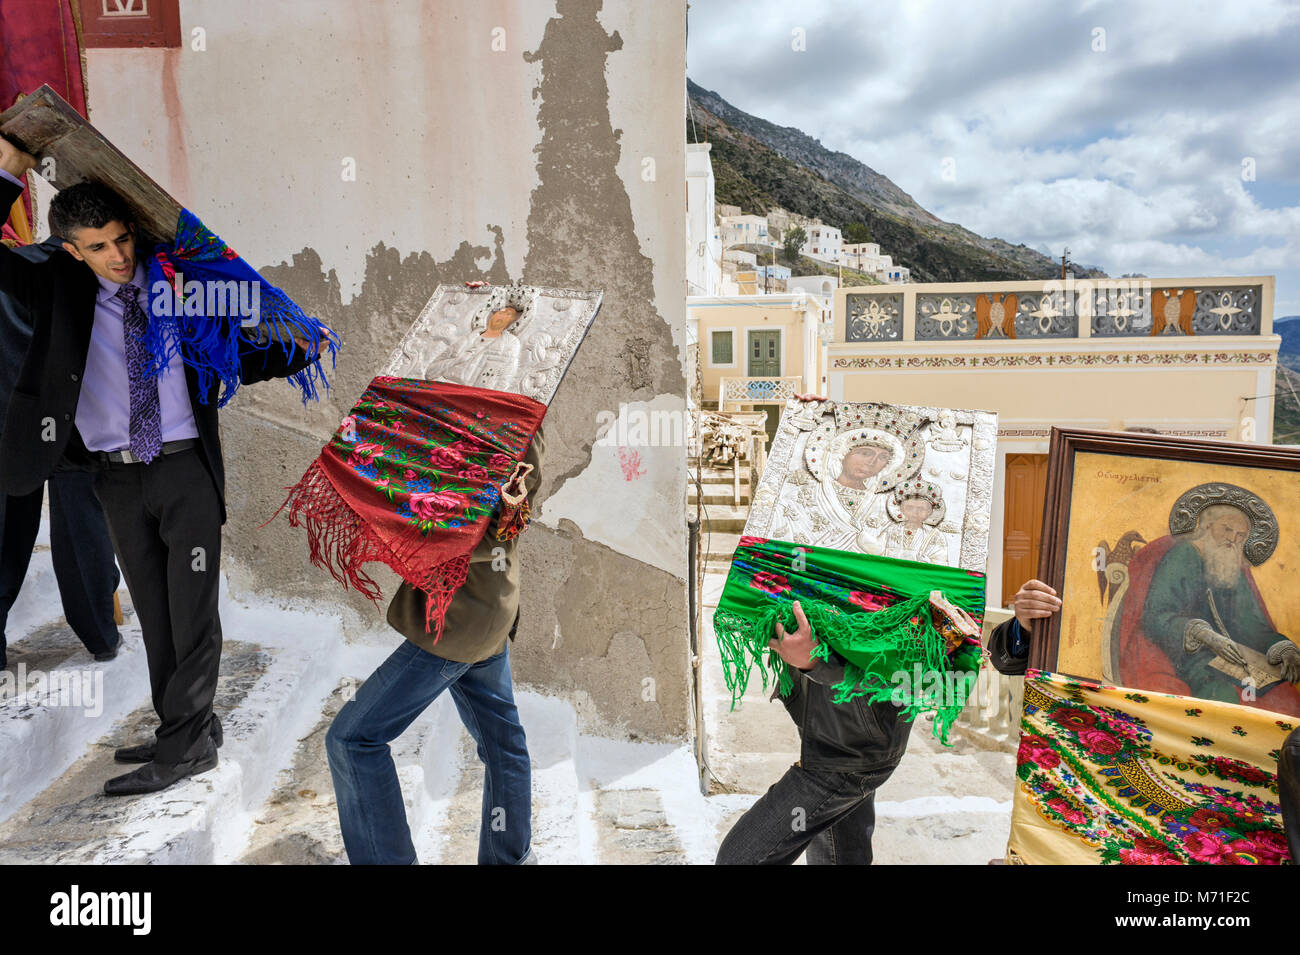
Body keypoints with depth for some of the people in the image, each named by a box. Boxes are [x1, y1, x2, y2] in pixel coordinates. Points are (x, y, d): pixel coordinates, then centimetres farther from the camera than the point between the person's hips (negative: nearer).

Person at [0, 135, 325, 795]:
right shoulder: (61, 289, 4)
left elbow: (242, 362, 8)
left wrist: (303, 351, -6)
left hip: (186, 470, -3)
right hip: (118, 475, 3)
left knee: (192, 611, 0)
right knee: (153, 612, 12)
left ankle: (181, 746, 11)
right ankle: (191, 731, 26)